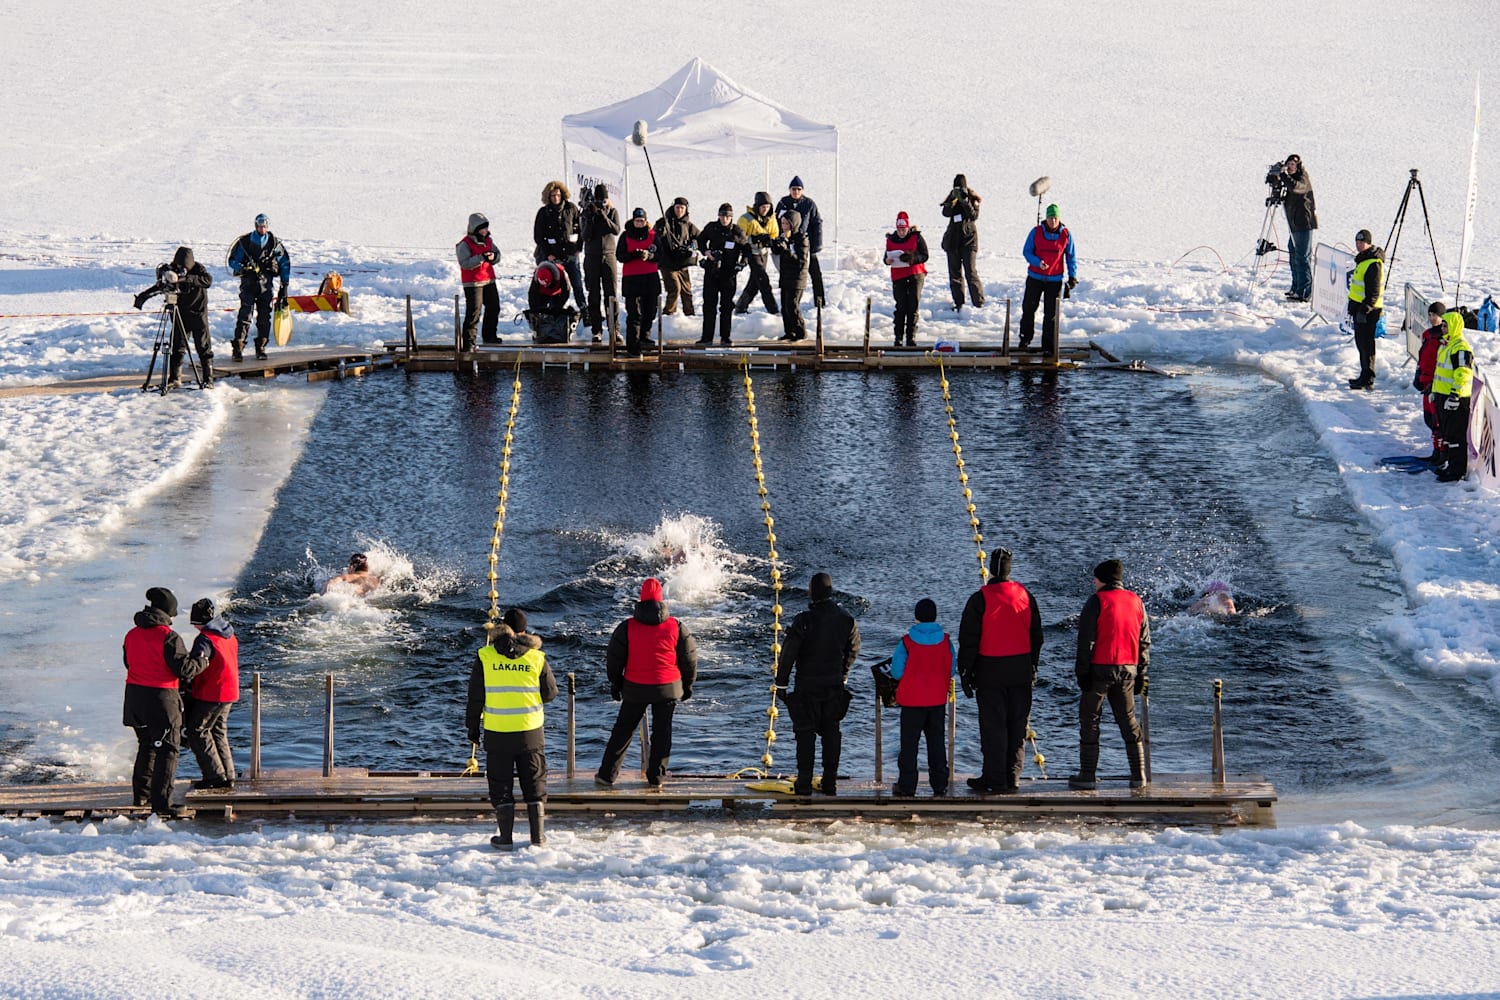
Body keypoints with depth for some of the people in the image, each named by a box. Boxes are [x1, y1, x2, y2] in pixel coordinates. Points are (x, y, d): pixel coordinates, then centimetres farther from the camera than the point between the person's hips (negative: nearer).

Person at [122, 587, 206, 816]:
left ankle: (141, 794, 32)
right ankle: (160, 803, -7)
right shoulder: (168, 637, -16)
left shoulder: (131, 635, 5)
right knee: (167, 750, -1)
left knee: (147, 745, 24)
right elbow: (184, 669, -17)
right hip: (161, 699, -7)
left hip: (135, 698, 7)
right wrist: (201, 662, 1)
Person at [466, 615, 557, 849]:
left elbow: (475, 696, -1)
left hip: (497, 733, -1)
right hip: (531, 732, 1)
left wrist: (472, 725, 10)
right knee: (535, 784, 11)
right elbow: (550, 693, 4)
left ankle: (505, 837, 7)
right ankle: (538, 836, 12)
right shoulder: (536, 657, -4)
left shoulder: (485, 656, -5)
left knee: (501, 786, 8)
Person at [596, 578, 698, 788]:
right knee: (662, 732, 11)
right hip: (668, 688, 0)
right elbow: (689, 658, 4)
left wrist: (615, 683, 16)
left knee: (623, 730, 10)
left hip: (635, 688, 0)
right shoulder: (676, 628, -4)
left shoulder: (627, 627, -5)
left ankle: (607, 775, 10)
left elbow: (614, 658, 1)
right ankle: (656, 777, 12)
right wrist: (688, 685, 17)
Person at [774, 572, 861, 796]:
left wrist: (781, 683, -4)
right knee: (831, 731, 12)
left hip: (807, 685, -4)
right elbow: (853, 650, 13)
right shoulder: (846, 620, -1)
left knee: (806, 733, 1)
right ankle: (830, 782, 13)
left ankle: (804, 783, -1)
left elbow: (789, 654, -13)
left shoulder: (804, 620, -16)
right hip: (834, 685, 4)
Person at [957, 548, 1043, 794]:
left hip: (990, 672, -4)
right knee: (1017, 726, 10)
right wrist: (1033, 667, 19)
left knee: (993, 727, 1)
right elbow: (1036, 635, 10)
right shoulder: (1025, 596, 3)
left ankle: (994, 779, 3)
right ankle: (1012, 778, 12)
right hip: (1021, 670, 4)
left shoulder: (980, 599, -10)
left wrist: (965, 672, -1)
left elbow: (968, 639, -8)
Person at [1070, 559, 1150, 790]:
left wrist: (1082, 672, -7)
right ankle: (1138, 774, 9)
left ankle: (1088, 775, 0)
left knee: (1089, 721, 2)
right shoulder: (1135, 602, 9)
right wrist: (1141, 673, 16)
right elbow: (1145, 640, 11)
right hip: (1128, 668, 5)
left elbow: (1086, 640, -11)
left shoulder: (1096, 602, -8)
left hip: (1100, 668, -5)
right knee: (1128, 721, 13)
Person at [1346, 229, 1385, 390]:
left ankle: (1368, 380, -6)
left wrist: (1364, 309, -24)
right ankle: (1364, 376, 26)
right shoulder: (1362, 259, 16)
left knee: (1366, 344, -8)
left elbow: (1373, 291, -22)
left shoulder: (1373, 263, -18)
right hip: (1359, 306, 11)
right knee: (1360, 342, 17)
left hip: (1368, 310, -11)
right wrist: (1353, 307, 26)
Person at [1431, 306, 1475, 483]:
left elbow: (1462, 374, -23)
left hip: (1456, 399, -11)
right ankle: (1448, 463, 29)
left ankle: (1457, 470, -3)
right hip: (1443, 395, 11)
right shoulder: (1445, 344, 15)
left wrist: (1454, 395, -26)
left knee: (1455, 435, -6)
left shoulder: (1461, 347, -18)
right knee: (1446, 432, 18)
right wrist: (1434, 390, 27)